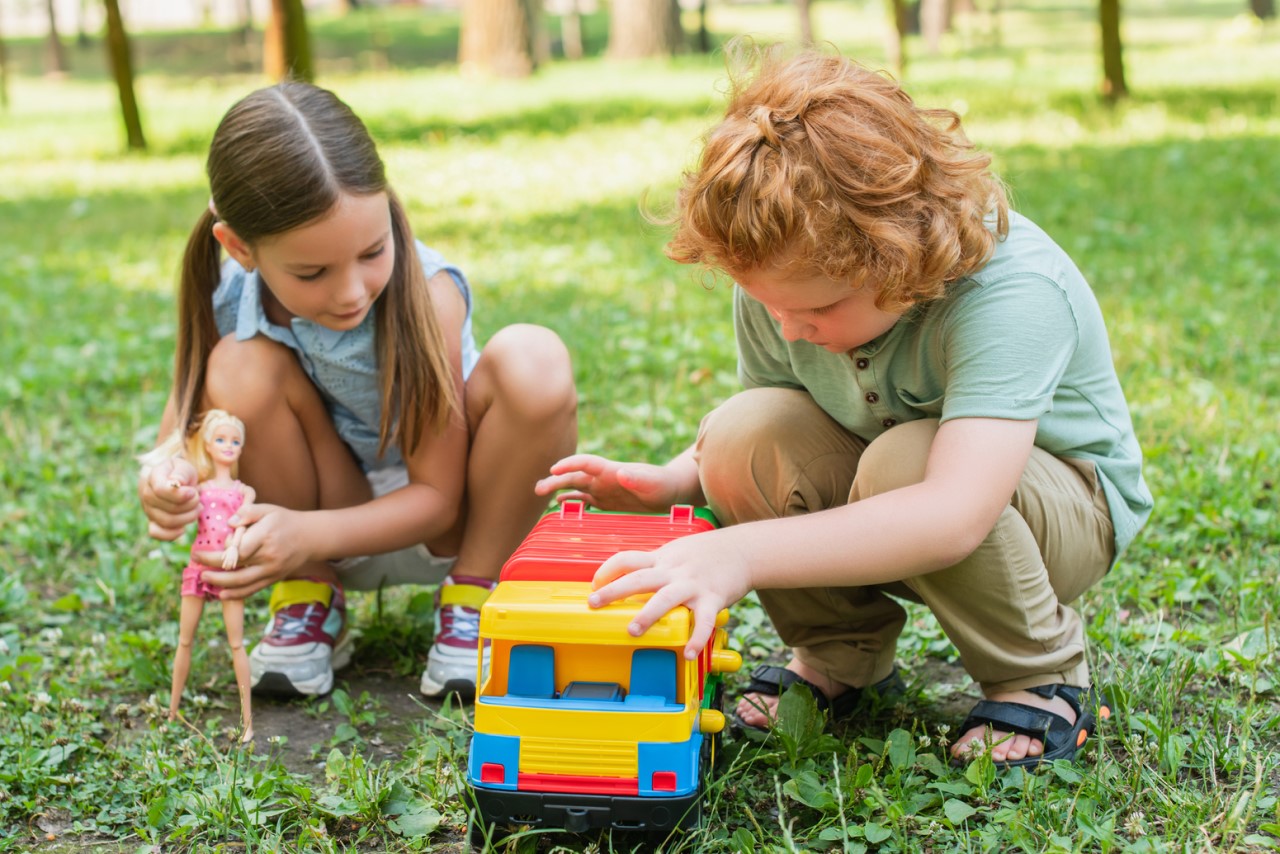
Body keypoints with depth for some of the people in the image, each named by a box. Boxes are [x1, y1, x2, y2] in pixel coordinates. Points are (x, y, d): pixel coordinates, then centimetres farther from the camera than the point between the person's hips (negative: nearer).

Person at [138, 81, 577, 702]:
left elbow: (438, 496, -20)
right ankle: (308, 603, -4)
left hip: (441, 522, -2)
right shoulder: (225, 303, -19)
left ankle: (472, 596, -9)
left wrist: (309, 533, -36)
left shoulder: (427, 295, -27)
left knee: (532, 360, -30)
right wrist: (165, 479, -33)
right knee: (241, 367, -26)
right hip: (326, 519, 2)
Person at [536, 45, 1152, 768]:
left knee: (899, 462, -37)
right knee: (740, 438, -24)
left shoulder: (1012, 291, -36)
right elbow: (774, 427, 1)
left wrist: (742, 553, -58)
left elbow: (955, 515, -49)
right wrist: (666, 484, -21)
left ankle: (1043, 676, -10)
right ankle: (841, 656, 0)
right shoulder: (782, 280, -16)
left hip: (1070, 501, -4)